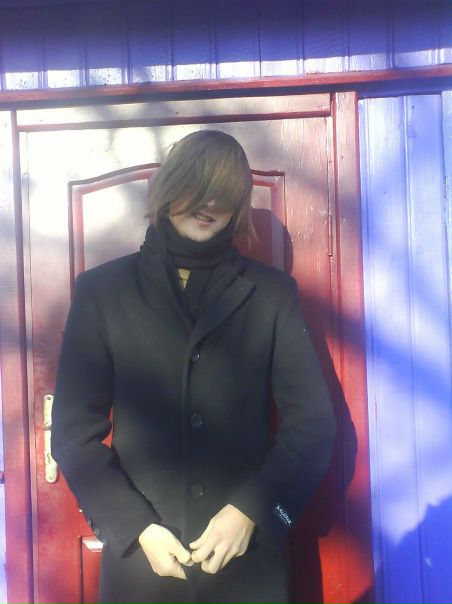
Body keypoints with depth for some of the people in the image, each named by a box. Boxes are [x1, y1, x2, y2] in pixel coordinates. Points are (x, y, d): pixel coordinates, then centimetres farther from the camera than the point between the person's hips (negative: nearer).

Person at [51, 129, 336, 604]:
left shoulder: (272, 292, 1)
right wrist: (137, 527, -10)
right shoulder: (102, 289, 0)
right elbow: (74, 431, -2)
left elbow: (312, 421, 0)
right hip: (139, 557, 0)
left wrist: (250, 510, -12)